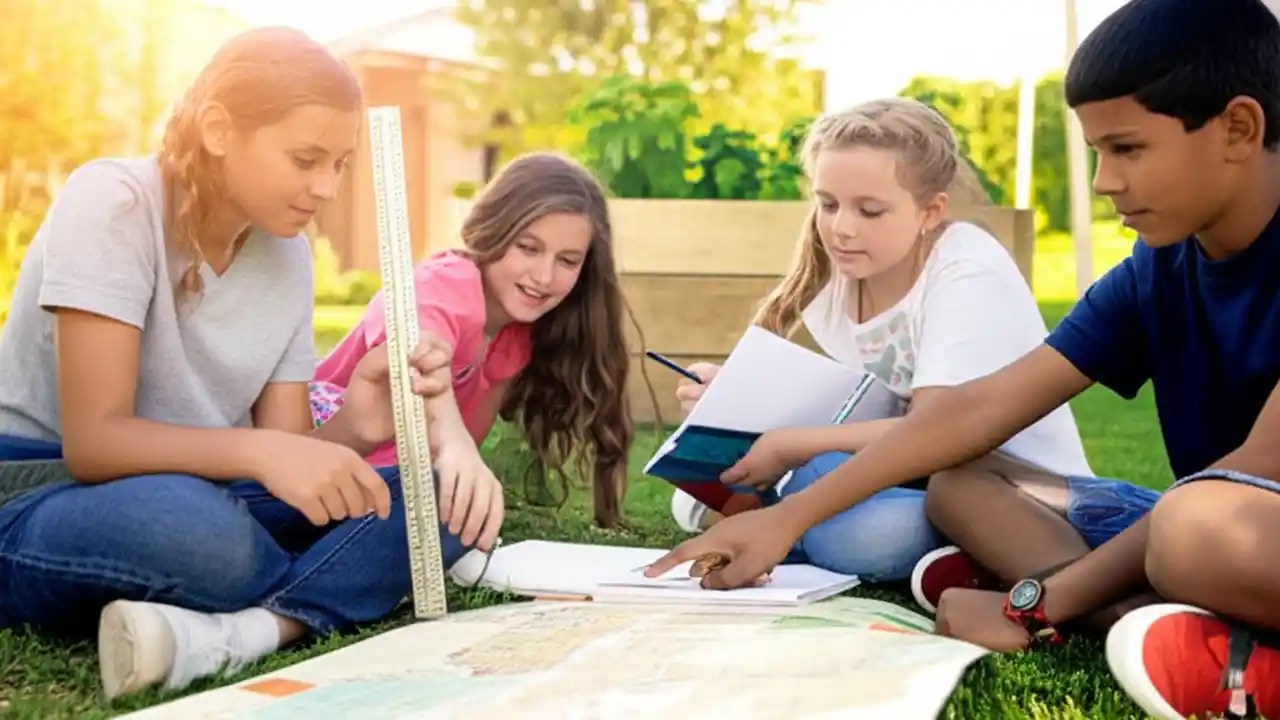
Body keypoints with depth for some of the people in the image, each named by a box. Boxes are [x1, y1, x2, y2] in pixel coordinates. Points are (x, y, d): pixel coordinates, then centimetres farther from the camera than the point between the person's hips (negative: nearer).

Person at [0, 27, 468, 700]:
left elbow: (282, 453, -3)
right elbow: (93, 440, -23)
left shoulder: (287, 252, 2)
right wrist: (257, 452, -39)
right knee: (186, 520, -42)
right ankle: (338, 591, -13)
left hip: (203, 499, 6)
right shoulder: (112, 202, -16)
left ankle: (227, 632, -33)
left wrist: (352, 427, -25)